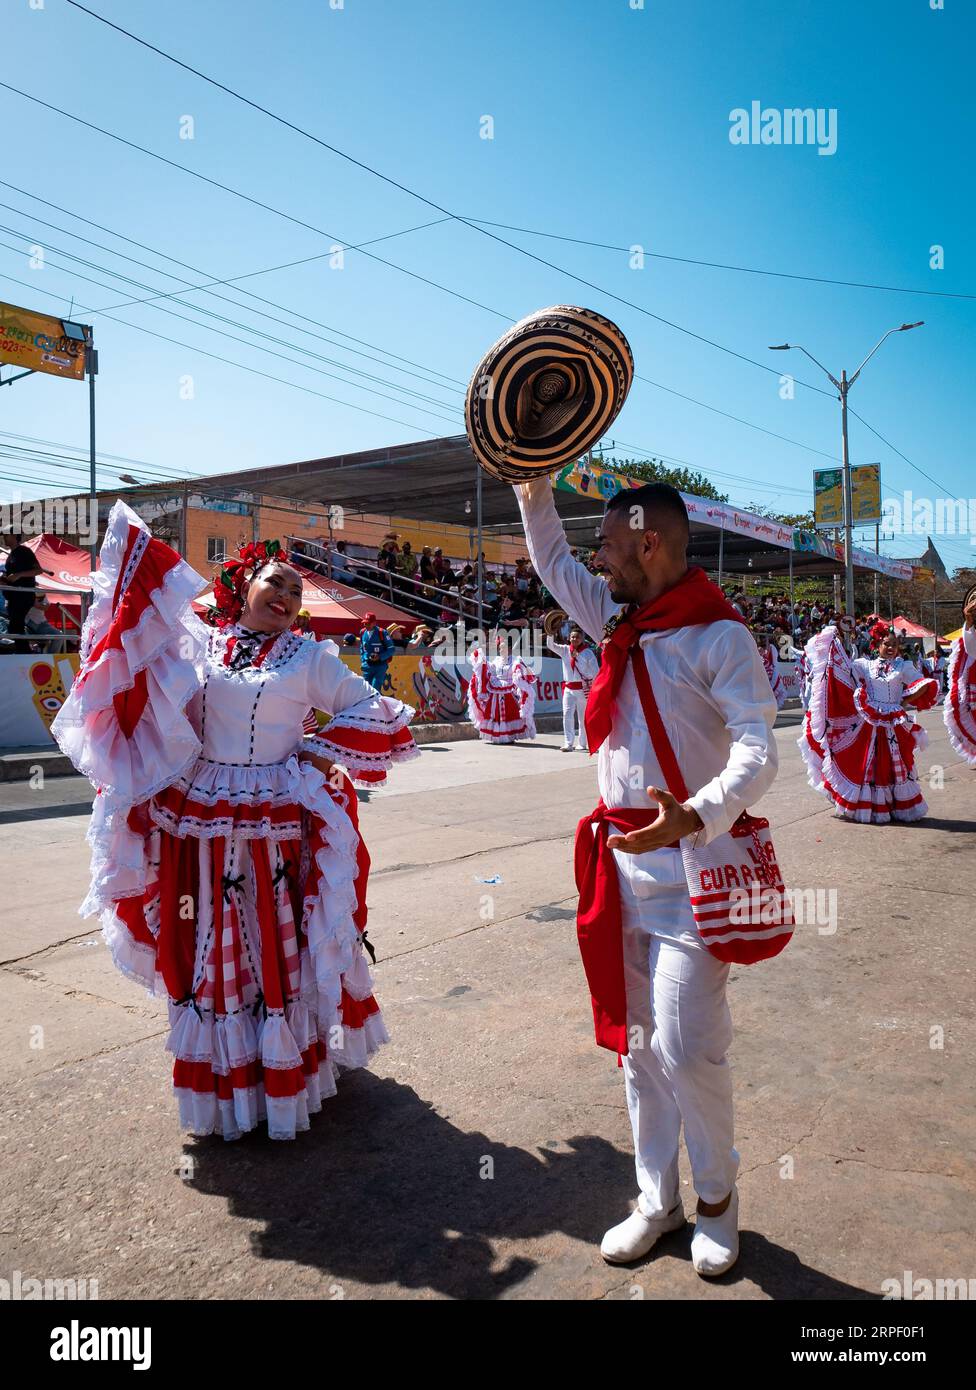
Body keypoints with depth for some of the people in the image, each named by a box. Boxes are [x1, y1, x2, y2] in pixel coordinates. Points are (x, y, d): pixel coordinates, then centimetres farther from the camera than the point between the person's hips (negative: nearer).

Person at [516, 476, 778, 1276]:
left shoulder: (720, 636, -12)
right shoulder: (622, 622, 10)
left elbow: (758, 753, -21)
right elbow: (553, 564, 24)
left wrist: (697, 815, -37)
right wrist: (534, 489, 14)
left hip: (690, 864, -7)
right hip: (621, 860, 7)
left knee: (687, 1048, -4)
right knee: (639, 1045, 13)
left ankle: (718, 1194, 24)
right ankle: (657, 1202, 30)